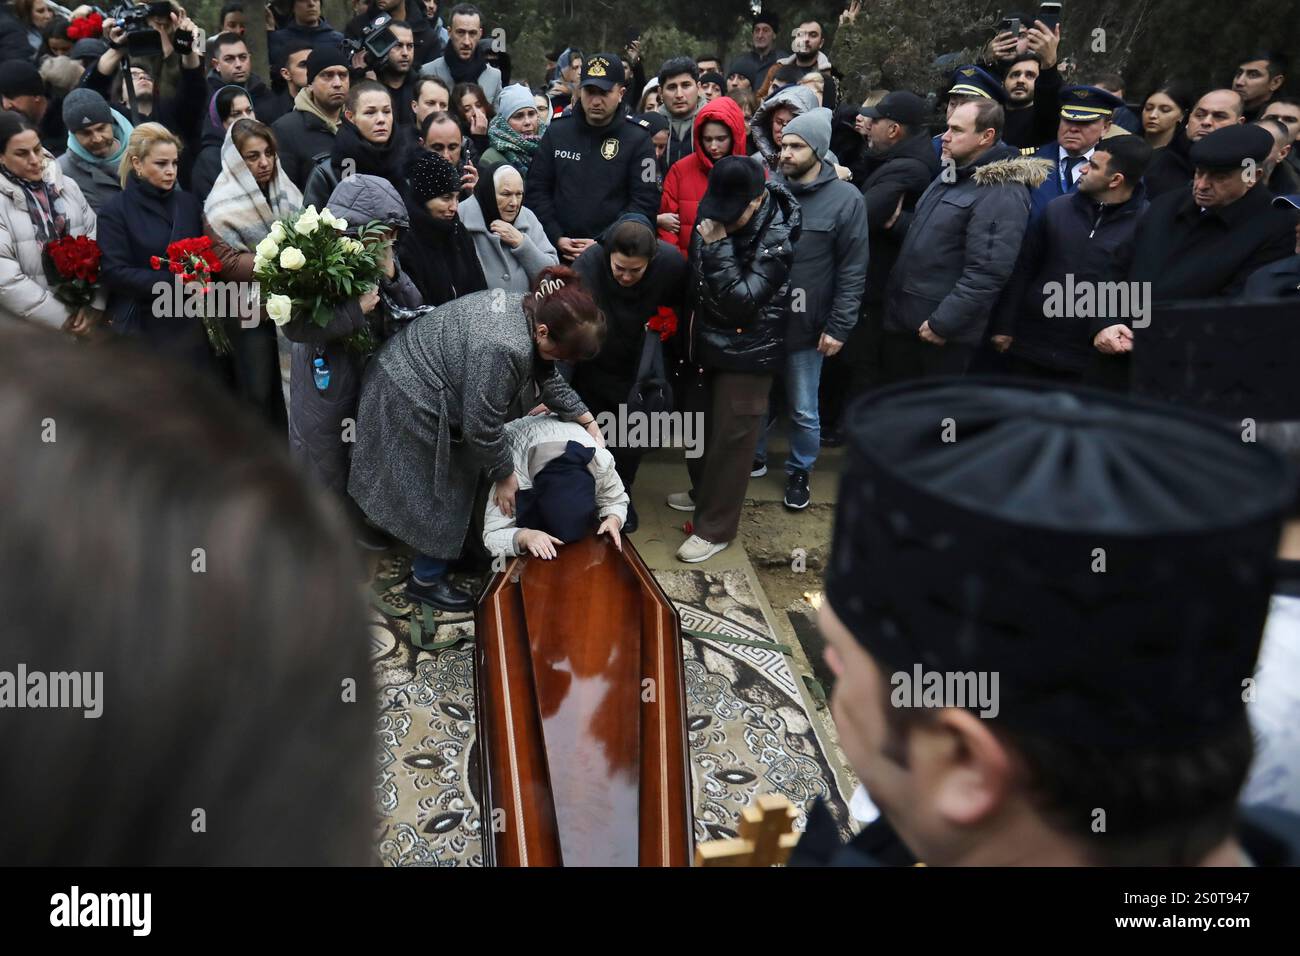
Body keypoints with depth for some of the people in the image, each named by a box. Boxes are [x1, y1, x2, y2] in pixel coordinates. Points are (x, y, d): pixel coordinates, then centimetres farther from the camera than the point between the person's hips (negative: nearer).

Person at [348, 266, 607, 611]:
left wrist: (588, 421, 6)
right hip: (412, 404, -10)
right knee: (439, 495, 4)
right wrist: (505, 474, -12)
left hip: (414, 380, 10)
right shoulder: (503, 348, -35)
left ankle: (430, 562, 40)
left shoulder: (529, 310, -5)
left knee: (453, 484, 21)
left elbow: (547, 377, 9)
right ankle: (425, 581, 23)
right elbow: (482, 426, -27)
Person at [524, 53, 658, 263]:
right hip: (559, 253, 3)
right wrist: (556, 238, -5)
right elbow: (536, 189, 8)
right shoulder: (557, 131, 8)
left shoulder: (638, 139, -1)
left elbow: (645, 201, -7)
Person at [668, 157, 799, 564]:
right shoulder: (712, 211, -3)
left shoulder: (777, 236, -23)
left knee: (731, 436, 0)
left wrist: (718, 246, -31)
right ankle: (703, 491, 43)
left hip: (748, 349, -7)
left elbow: (740, 300, -29)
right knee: (699, 421, 20)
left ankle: (715, 526, 12)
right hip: (706, 338, 7)